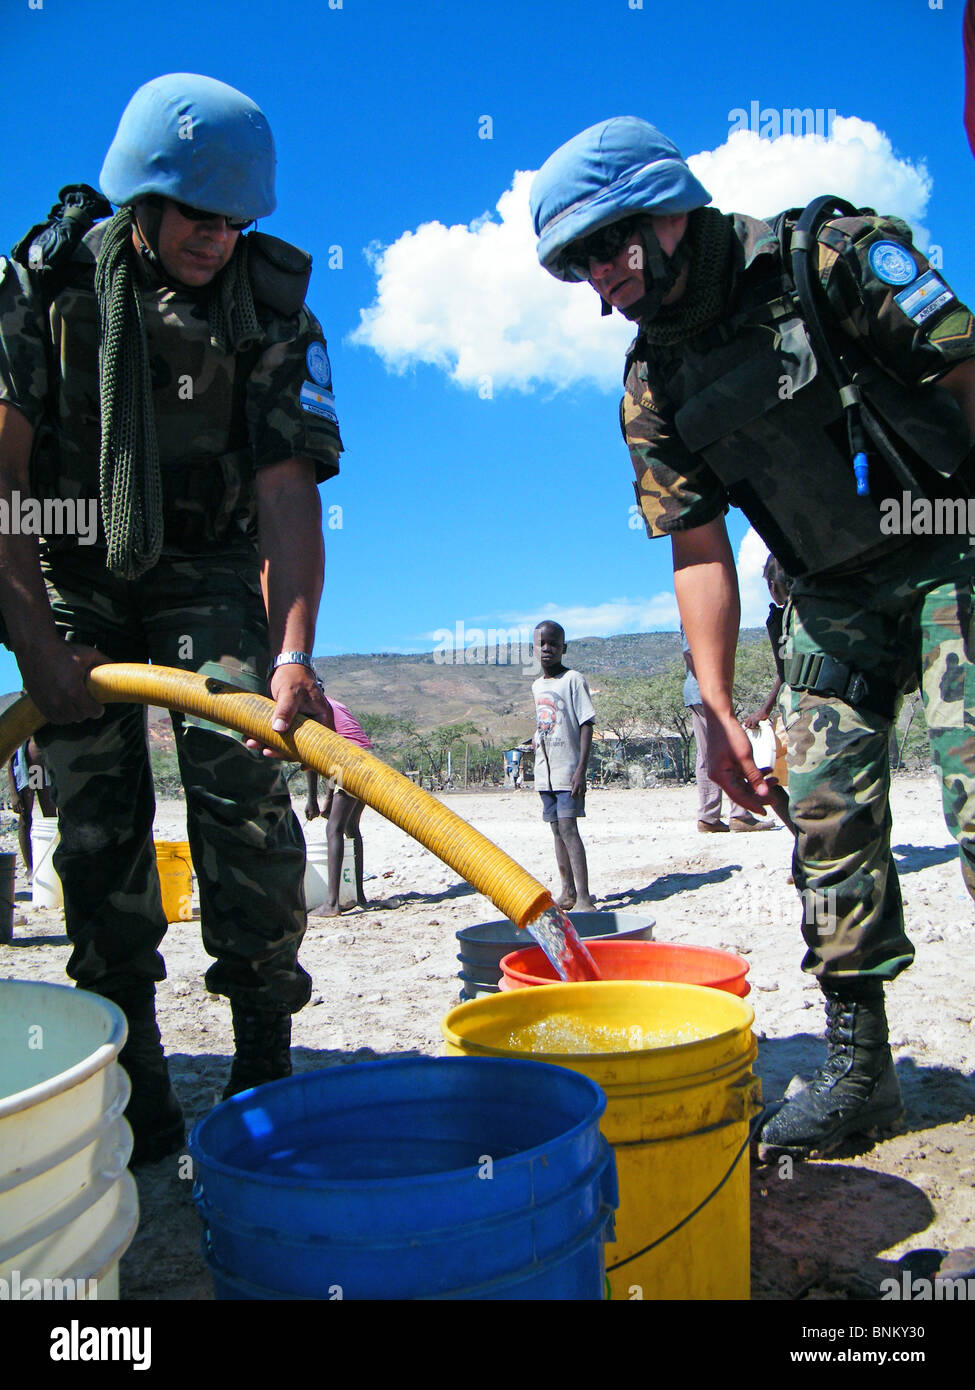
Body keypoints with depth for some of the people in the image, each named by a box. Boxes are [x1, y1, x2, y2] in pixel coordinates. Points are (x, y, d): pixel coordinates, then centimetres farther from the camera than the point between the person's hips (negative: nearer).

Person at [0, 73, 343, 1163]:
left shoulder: (271, 307, -8)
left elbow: (287, 489, -18)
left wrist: (292, 649, -31)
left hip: (208, 572, 0)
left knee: (237, 778, -18)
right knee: (96, 820, -4)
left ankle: (265, 1059, -8)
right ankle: (134, 1100, 5)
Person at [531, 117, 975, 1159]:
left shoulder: (831, 255, -11)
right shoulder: (653, 386, 2)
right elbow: (700, 555, 3)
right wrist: (717, 709, -2)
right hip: (834, 596, 5)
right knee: (826, 815, -1)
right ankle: (857, 1066, 11)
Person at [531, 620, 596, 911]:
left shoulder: (573, 680, -7)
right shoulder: (536, 686, 15)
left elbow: (586, 724, -11)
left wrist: (581, 769, -18)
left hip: (568, 768, -7)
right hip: (545, 769, 7)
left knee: (568, 826, -15)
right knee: (557, 829, 9)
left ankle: (583, 898, -16)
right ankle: (568, 891, 17)